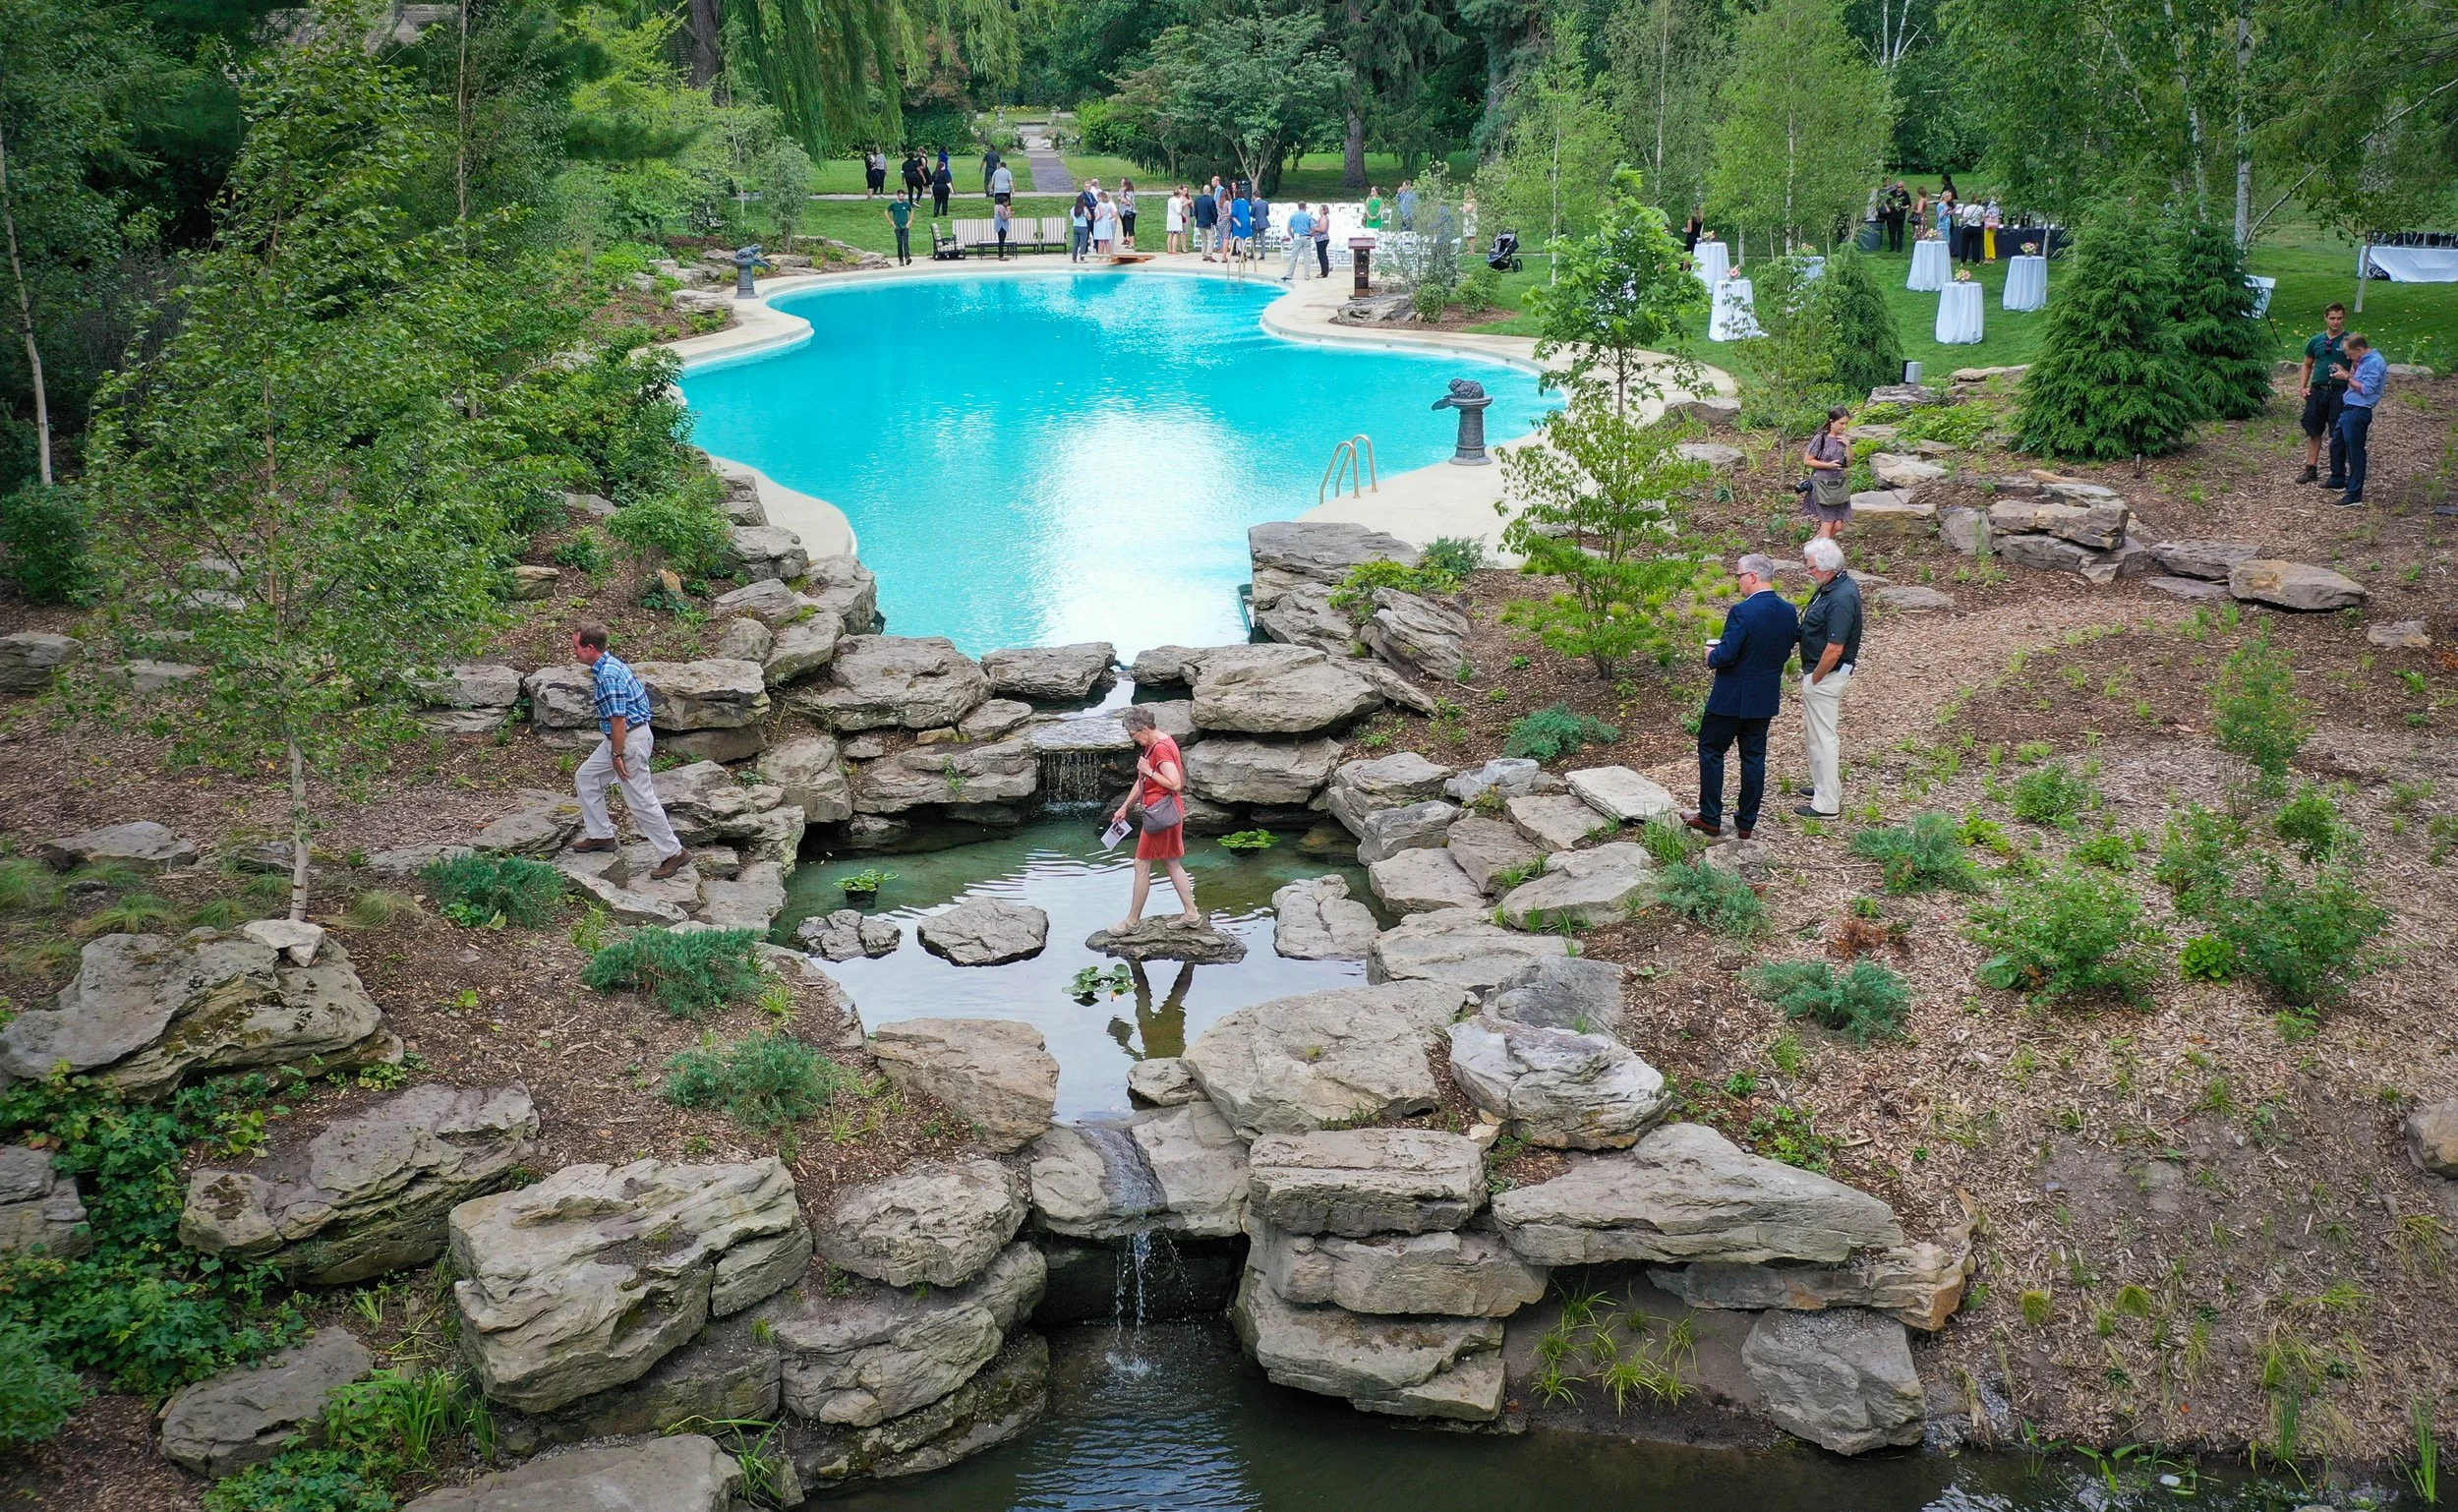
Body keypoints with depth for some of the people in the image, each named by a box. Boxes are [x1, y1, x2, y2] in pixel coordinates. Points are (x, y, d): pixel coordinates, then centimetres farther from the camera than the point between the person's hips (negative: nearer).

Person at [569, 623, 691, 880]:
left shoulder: (607, 676, -25)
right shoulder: (609, 663, 7)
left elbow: (619, 719, -25)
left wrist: (617, 755, -18)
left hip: (630, 740, -11)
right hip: (618, 738, 11)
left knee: (641, 800, -4)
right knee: (585, 778, 19)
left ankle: (674, 853, 3)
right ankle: (602, 836, 28)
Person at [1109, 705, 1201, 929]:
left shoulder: (1161, 749, -21)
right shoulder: (1153, 745, 11)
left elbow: (1175, 784, -27)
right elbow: (1142, 780, 20)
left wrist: (1149, 770, -19)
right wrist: (1125, 806, 21)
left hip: (1159, 814, -10)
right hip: (1166, 812, 10)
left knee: (1142, 866, 1)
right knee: (1173, 864, 14)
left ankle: (1133, 920, 10)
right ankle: (1191, 913, 18)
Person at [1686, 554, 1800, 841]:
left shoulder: (1742, 612, -24)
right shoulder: (1789, 612, -1)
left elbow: (1726, 656, -24)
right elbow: (1785, 652, 8)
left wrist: (1712, 655, -3)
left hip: (1732, 698, -6)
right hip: (1765, 699, 7)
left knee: (1711, 751, 10)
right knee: (1754, 757, 14)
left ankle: (1710, 818, 13)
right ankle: (1747, 821, 21)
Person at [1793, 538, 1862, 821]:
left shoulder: (1840, 599, -28)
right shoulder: (1843, 583, 4)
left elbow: (1834, 650, -28)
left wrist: (1815, 679, -15)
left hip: (1826, 676, -10)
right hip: (1821, 672, 10)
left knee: (1823, 737, -1)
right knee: (1817, 733, 23)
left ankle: (1827, 804, 6)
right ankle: (1826, 786, 38)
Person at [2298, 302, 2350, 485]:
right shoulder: (2316, 341, 9)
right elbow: (2307, 366, 19)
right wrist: (2302, 386, 7)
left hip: (2340, 393, -4)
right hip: (2317, 391, 4)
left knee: (2338, 436, 0)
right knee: (2313, 431, 8)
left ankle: (2338, 477, 5)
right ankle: (2311, 468, 19)